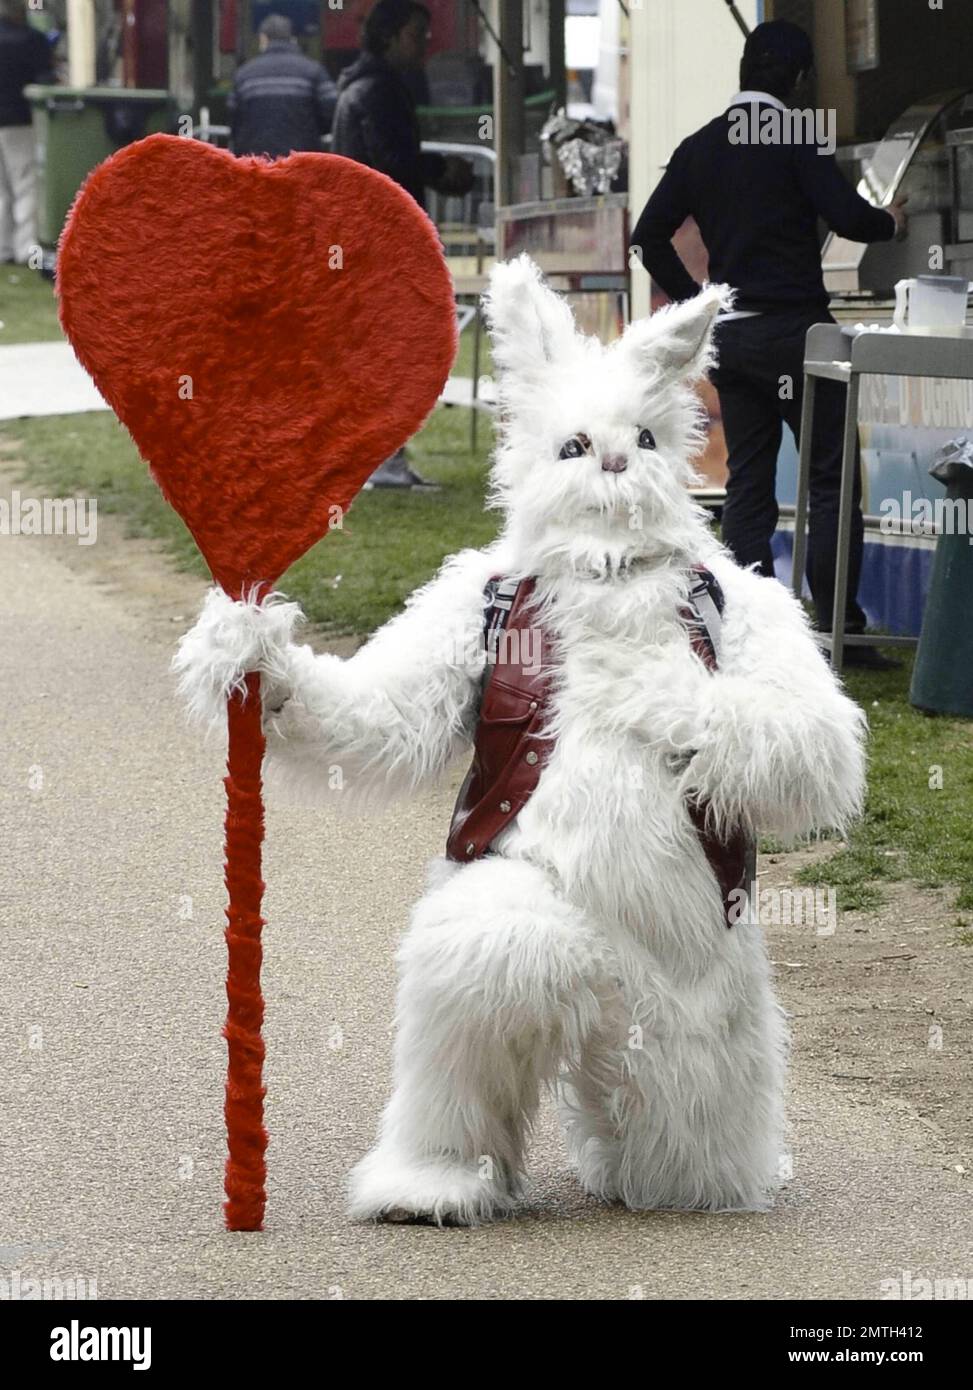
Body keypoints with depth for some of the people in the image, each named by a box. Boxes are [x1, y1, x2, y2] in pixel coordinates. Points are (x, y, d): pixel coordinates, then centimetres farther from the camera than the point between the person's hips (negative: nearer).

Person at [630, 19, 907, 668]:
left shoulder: (699, 147, 9)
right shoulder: (797, 138, -9)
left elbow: (650, 236, 10)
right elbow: (847, 216, -16)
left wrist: (693, 300, 18)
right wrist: (891, 222, 5)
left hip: (728, 337, 6)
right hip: (794, 328, -6)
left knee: (747, 485, 9)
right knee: (832, 479, -2)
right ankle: (839, 627, -6)